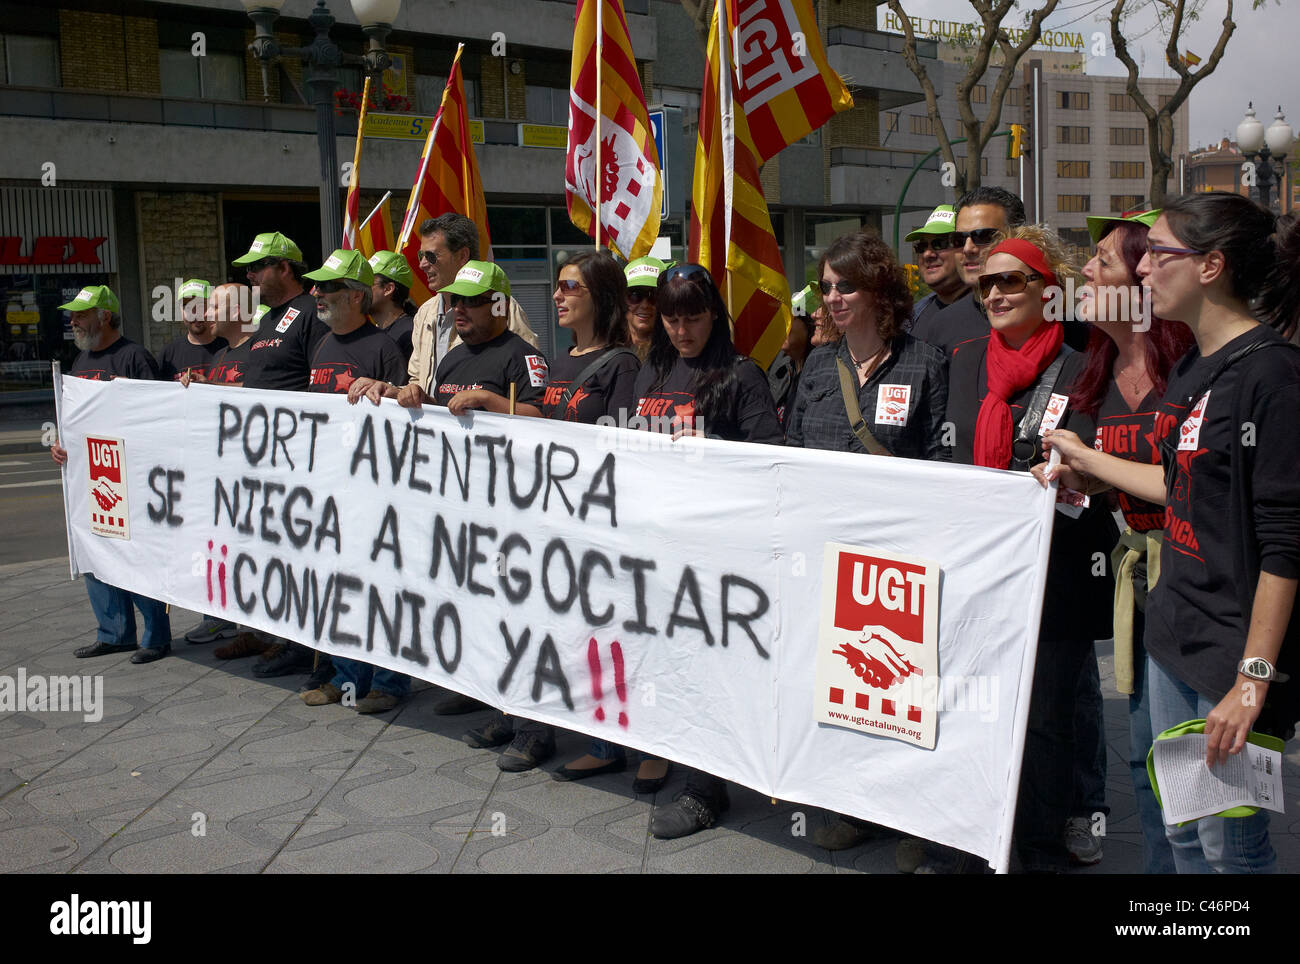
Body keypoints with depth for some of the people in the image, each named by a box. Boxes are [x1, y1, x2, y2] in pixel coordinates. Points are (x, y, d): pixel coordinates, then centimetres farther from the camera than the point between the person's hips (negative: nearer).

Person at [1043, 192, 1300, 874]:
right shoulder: (1189, 370, 10)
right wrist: (1088, 461, 31)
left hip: (1236, 650, -8)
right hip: (1174, 636, 8)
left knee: (1228, 845, 4)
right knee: (1181, 834, 17)